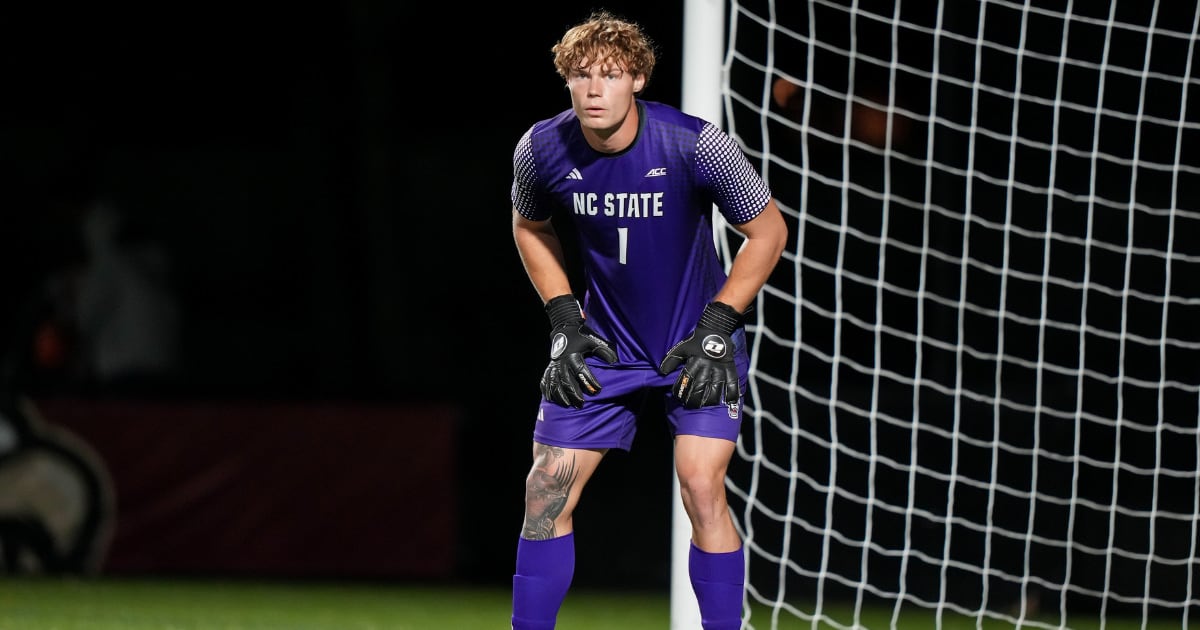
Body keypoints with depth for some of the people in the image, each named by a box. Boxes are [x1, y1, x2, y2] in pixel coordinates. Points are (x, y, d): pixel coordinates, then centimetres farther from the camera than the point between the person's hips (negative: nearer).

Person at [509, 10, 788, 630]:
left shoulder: (697, 145, -22)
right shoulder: (541, 150, -12)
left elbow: (767, 229, -7)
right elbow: (530, 227, 11)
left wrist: (717, 328, -12)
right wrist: (564, 320, 1)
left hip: (698, 347, -3)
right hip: (603, 348, 3)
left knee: (702, 490, -17)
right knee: (546, 491, -2)